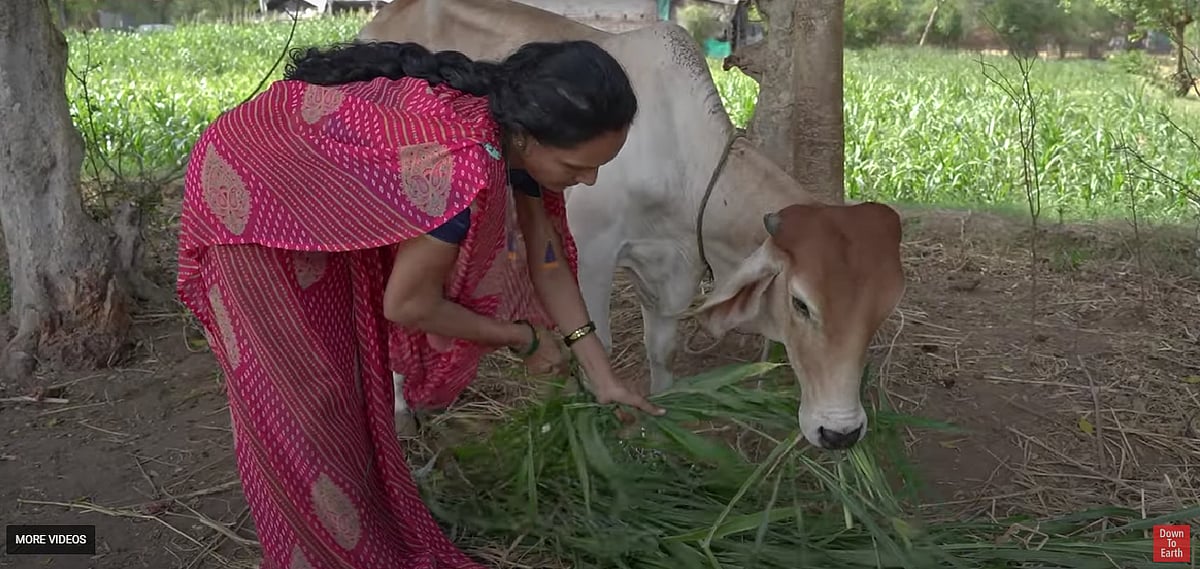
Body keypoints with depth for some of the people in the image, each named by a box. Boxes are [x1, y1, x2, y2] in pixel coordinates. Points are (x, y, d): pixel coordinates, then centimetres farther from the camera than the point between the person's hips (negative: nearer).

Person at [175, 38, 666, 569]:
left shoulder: (510, 123, -12)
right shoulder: (465, 164, -38)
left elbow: (545, 256, -1)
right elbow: (408, 305, -26)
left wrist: (603, 375, 1)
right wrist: (524, 338, -12)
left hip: (316, 197, 8)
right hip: (246, 189, -8)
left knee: (354, 372, 16)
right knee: (295, 396, 3)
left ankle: (373, 520, 32)